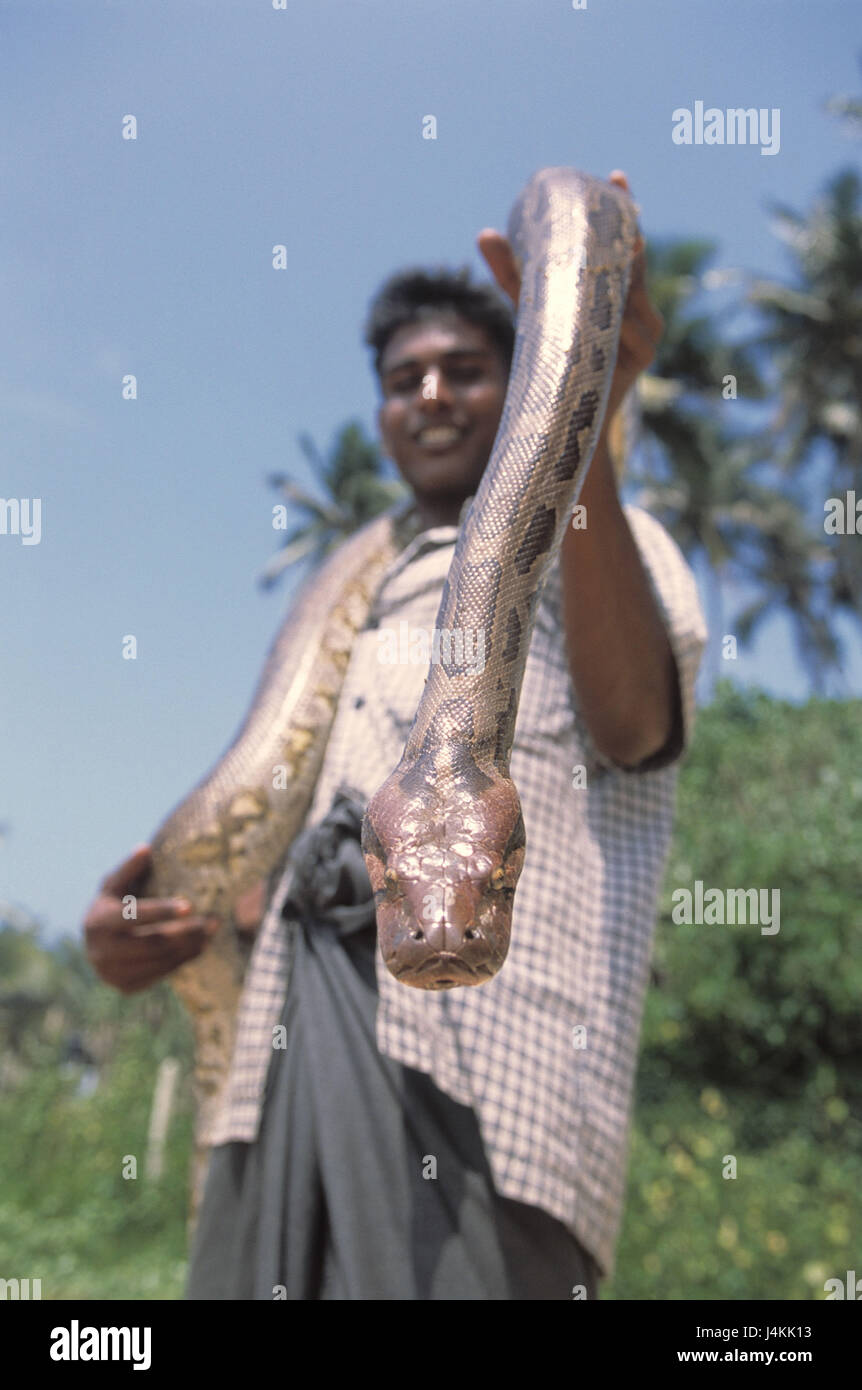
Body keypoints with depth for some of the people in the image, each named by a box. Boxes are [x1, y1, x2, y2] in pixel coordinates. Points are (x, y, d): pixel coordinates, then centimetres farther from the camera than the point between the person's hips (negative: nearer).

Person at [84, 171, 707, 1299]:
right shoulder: (368, 609, 34)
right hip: (308, 1011, 6)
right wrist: (175, 930, 8)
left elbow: (635, 723, -9)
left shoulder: (590, 542, 16)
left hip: (480, 1009, -5)